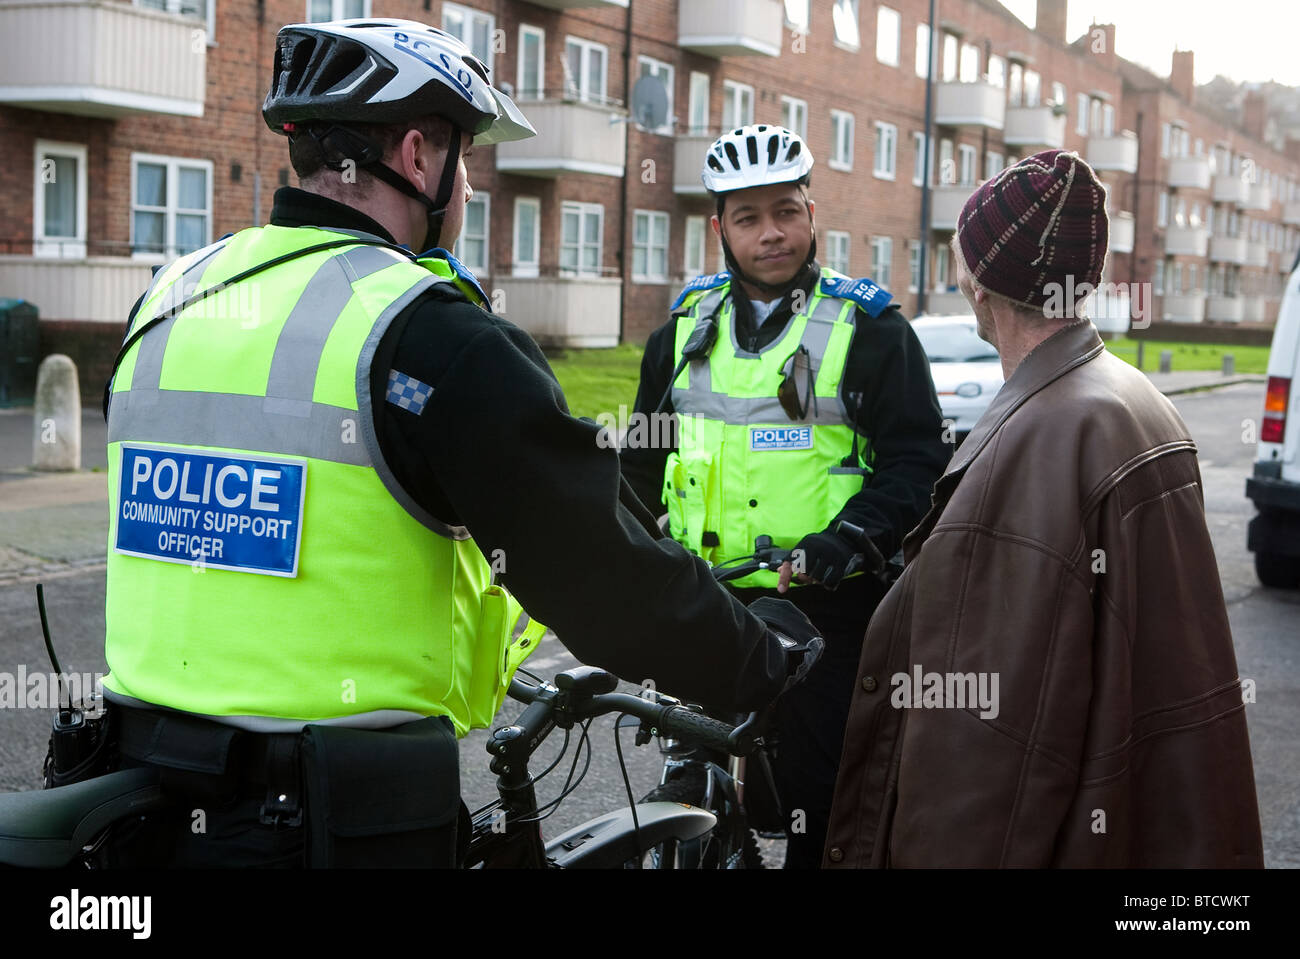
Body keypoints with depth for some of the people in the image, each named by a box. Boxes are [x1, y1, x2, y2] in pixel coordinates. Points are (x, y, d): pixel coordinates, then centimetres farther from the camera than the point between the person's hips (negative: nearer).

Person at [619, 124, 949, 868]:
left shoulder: (870, 330, -2)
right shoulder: (687, 329, 12)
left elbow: (919, 463, -6)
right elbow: (643, 460, 22)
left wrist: (852, 535, -21)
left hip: (828, 616, -4)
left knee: (821, 806, -1)